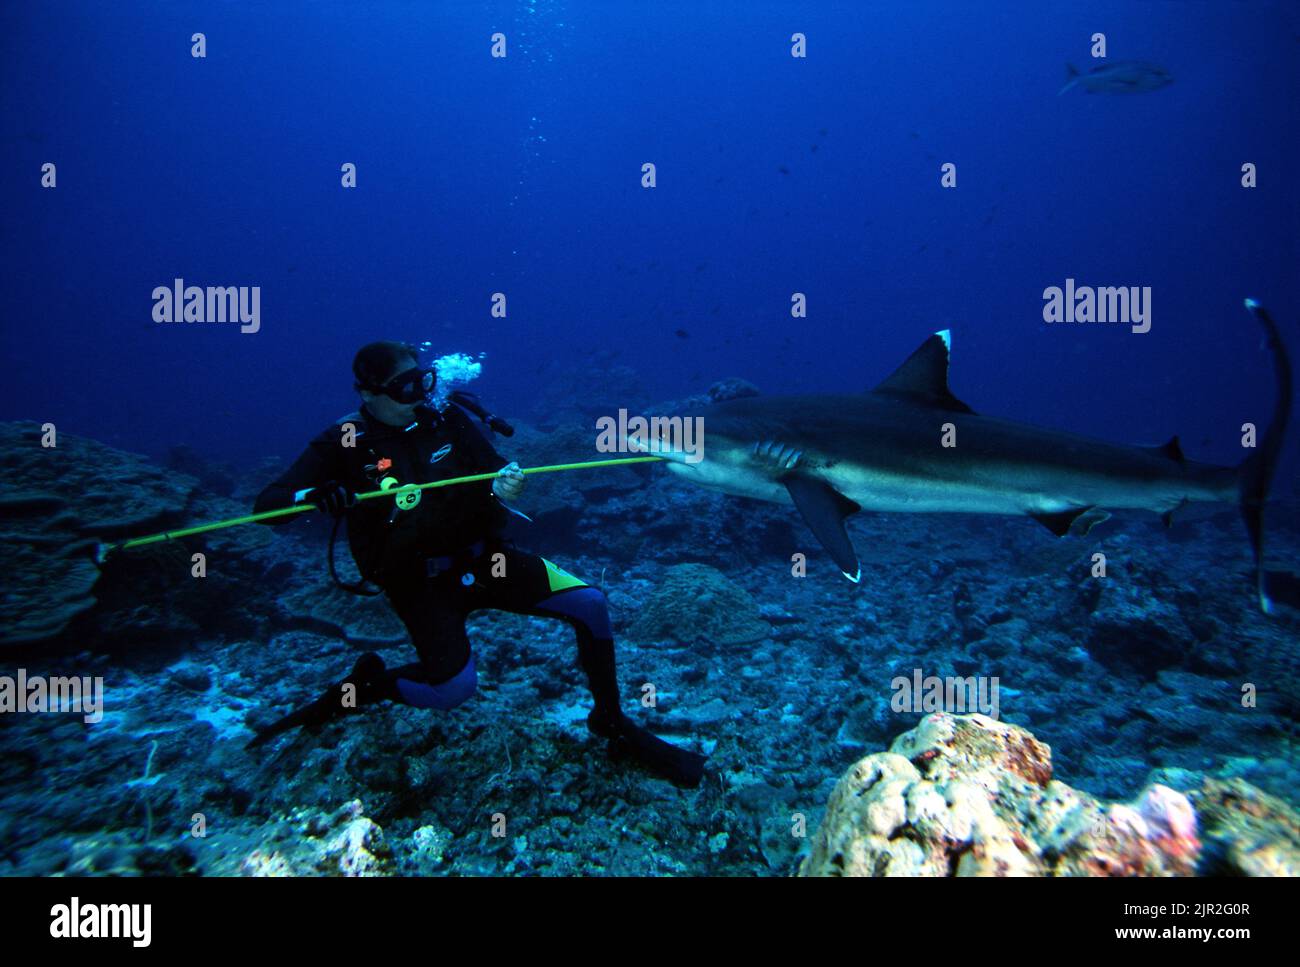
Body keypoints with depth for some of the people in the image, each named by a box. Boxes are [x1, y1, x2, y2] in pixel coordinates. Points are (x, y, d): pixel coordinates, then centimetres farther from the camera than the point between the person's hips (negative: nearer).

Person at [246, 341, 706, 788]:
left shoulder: (447, 417, -1)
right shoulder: (343, 444, -8)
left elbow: (497, 471, 4)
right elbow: (266, 503, -12)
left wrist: (504, 484, -22)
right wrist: (316, 495, -35)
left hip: (483, 557, 4)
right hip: (420, 582, -3)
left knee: (589, 604, -10)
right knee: (454, 688, -23)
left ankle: (612, 724, 9)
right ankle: (366, 684, 10)